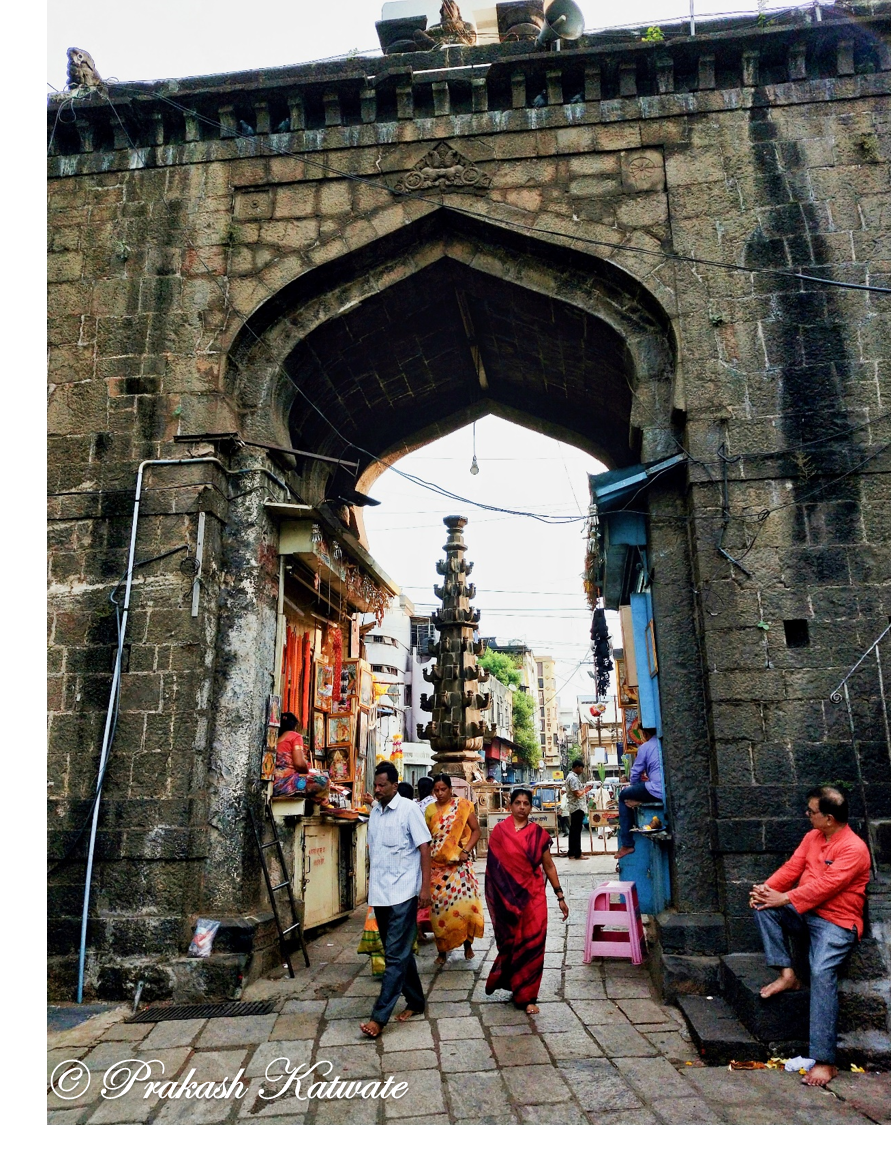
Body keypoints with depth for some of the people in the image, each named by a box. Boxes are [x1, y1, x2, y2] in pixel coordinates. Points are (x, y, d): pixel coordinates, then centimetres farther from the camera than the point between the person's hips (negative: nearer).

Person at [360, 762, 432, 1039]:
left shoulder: (408, 810, -10)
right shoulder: (374, 811, 9)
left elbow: (424, 848, -11)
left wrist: (425, 887, -14)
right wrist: (371, 883, 15)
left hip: (402, 893, -7)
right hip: (379, 893, 7)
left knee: (396, 955, -4)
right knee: (399, 952, 16)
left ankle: (379, 1017, 0)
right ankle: (416, 1001, 31)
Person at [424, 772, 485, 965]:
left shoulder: (463, 806, -2)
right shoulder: (430, 809, 7)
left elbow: (476, 830, -1)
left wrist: (466, 851, -12)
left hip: (458, 864, -2)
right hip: (436, 865, 3)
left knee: (464, 902, -7)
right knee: (438, 905, 2)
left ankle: (468, 943, 17)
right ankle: (442, 950, 17)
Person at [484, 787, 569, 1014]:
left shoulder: (539, 833, 2)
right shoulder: (499, 831, -3)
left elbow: (548, 865, 7)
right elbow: (492, 865, 0)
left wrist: (560, 896, 6)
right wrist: (493, 898, -2)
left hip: (533, 895, 1)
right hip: (506, 895, -1)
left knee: (532, 943, 1)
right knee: (509, 942, 9)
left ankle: (526, 996, 15)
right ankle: (501, 977, 37)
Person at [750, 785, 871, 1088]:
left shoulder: (854, 848, -15)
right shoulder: (812, 837, 10)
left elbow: (825, 886, -22)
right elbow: (792, 867, 5)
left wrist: (784, 898, -21)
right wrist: (767, 888, -12)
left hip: (836, 922, -8)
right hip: (803, 913, 8)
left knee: (822, 973, -28)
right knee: (763, 907, -16)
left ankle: (824, 1061, -24)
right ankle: (787, 975, -9)